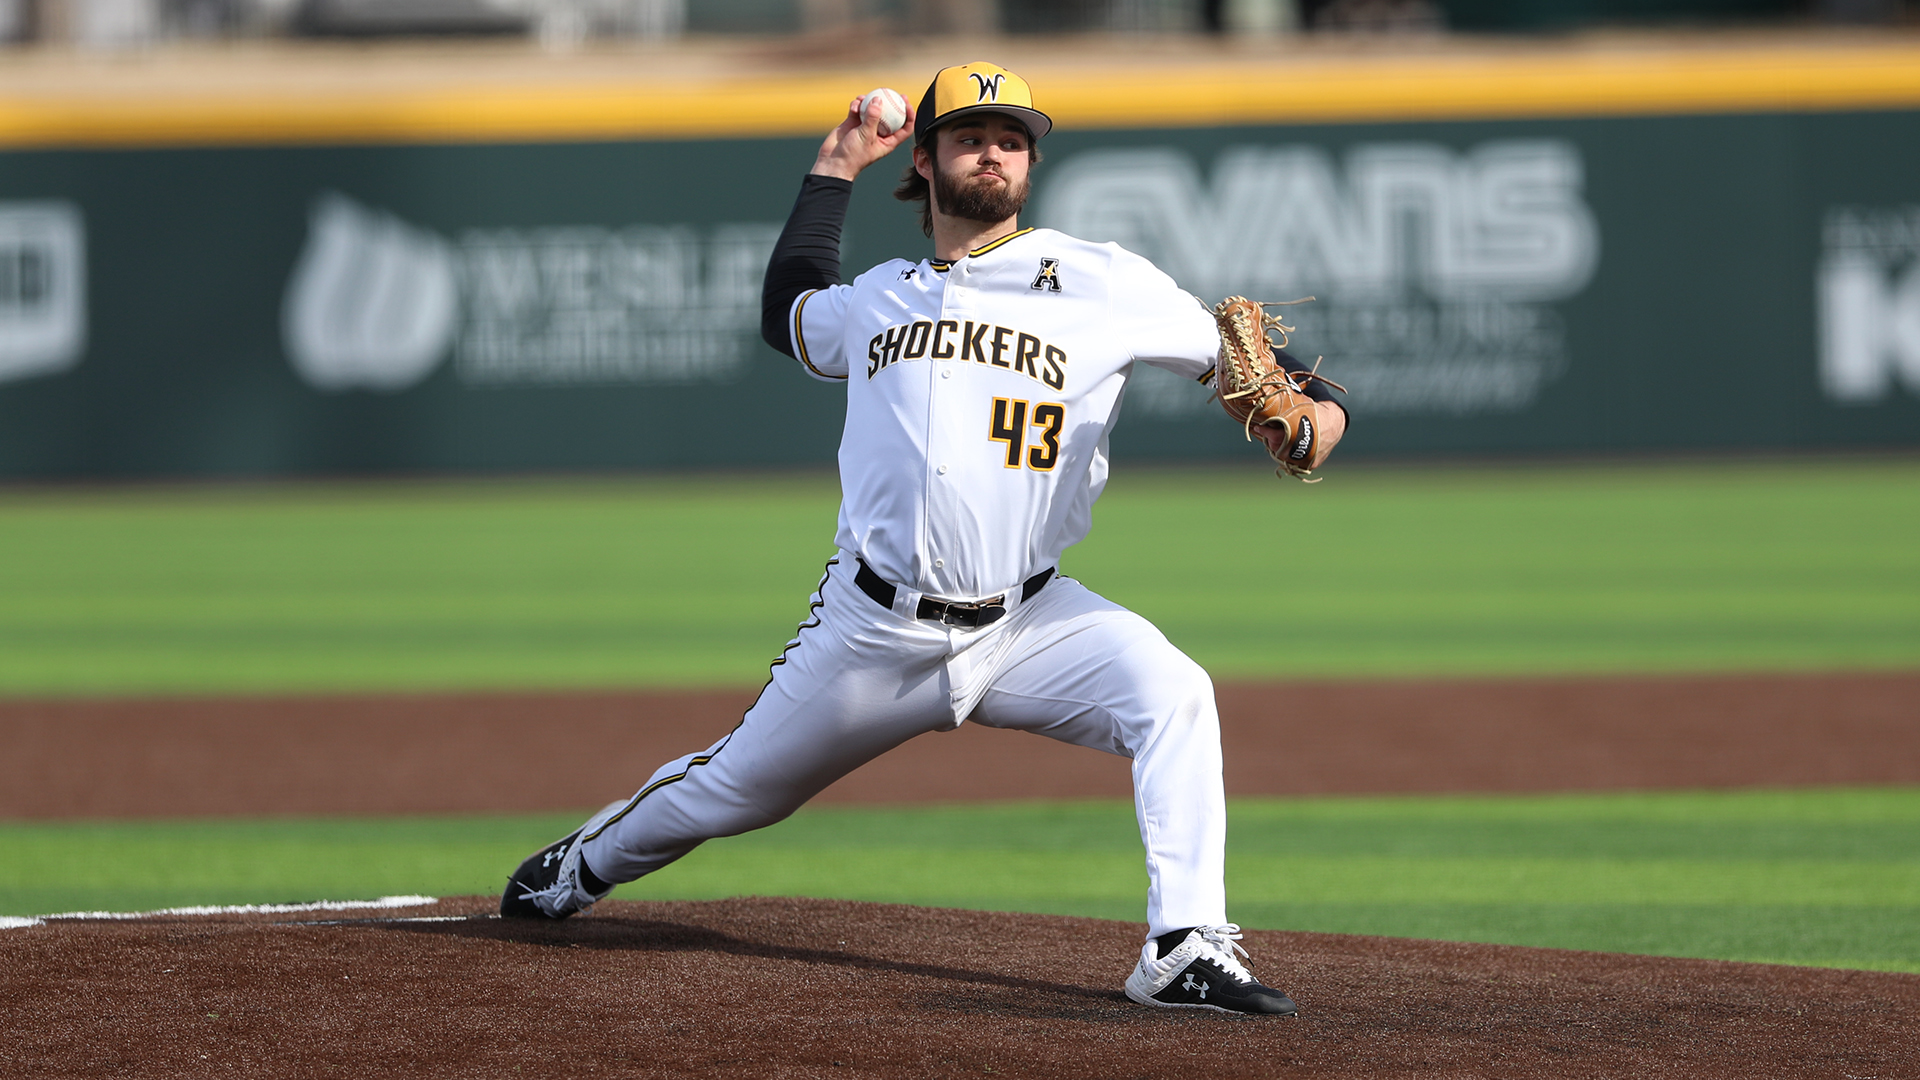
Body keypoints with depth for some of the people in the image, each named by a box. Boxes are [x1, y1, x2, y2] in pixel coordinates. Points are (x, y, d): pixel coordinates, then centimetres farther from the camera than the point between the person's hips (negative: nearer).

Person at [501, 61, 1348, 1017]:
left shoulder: (1099, 283, 0)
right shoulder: (880, 297, 12)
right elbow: (788, 312, 33)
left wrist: (1309, 407, -21)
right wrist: (834, 170, 30)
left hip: (1027, 621, -2)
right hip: (874, 628, 2)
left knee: (1170, 696, -29)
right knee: (734, 788, 15)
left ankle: (1184, 950, -30)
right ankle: (581, 868, 44)